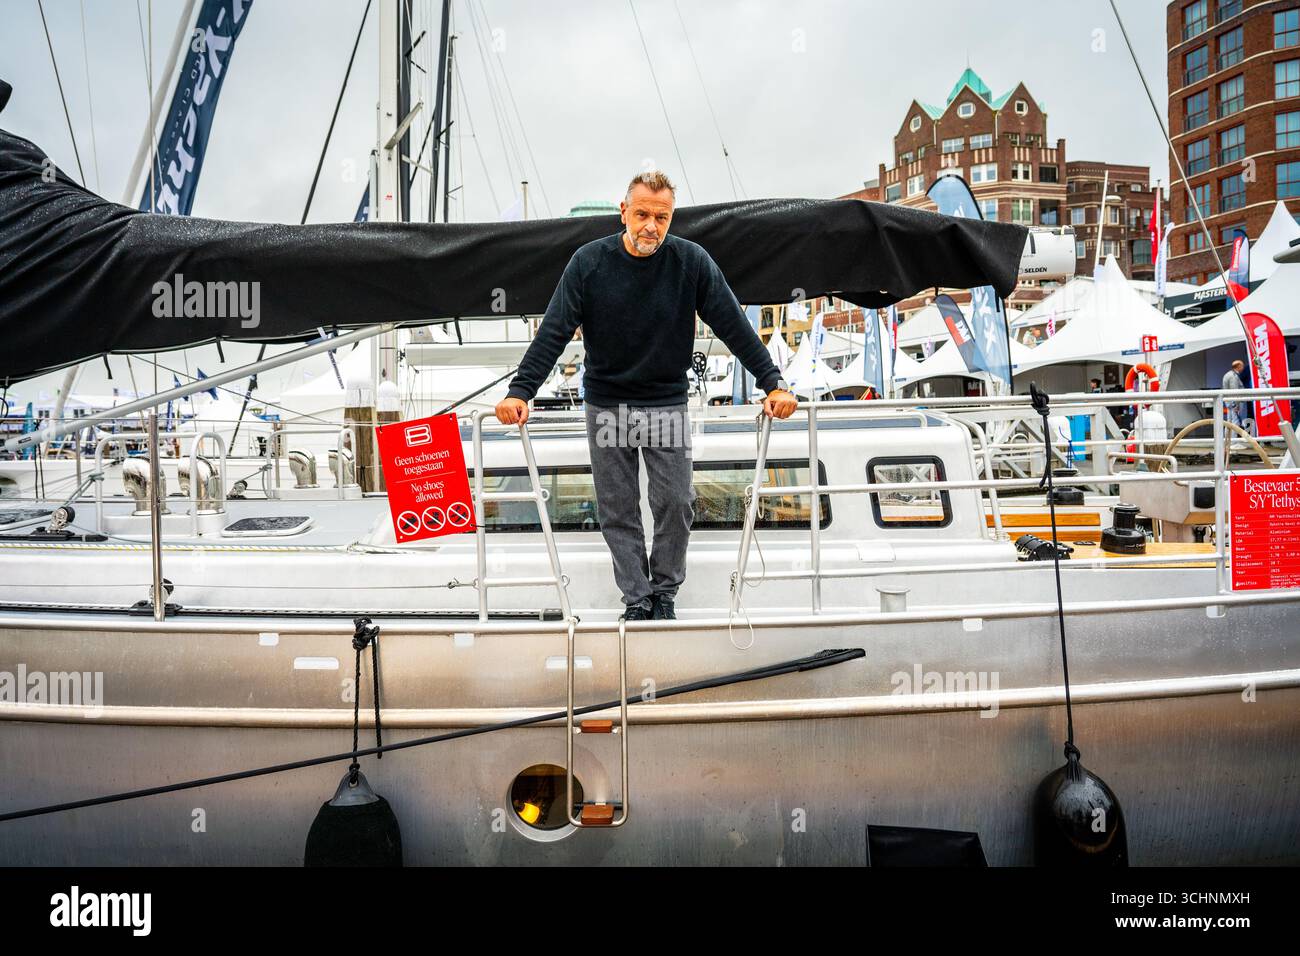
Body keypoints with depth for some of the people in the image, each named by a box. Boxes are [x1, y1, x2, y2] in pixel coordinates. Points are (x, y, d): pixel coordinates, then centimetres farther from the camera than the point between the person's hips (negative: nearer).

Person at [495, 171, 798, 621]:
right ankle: (636, 598, 19)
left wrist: (774, 384, -8)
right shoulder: (588, 262, -7)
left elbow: (734, 326, -4)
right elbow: (553, 332, -9)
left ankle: (664, 591, 22)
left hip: (668, 404, 0)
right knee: (617, 510, 5)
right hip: (606, 406, 0)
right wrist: (520, 391, -19)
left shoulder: (692, 261, -7)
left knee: (676, 503, 1)